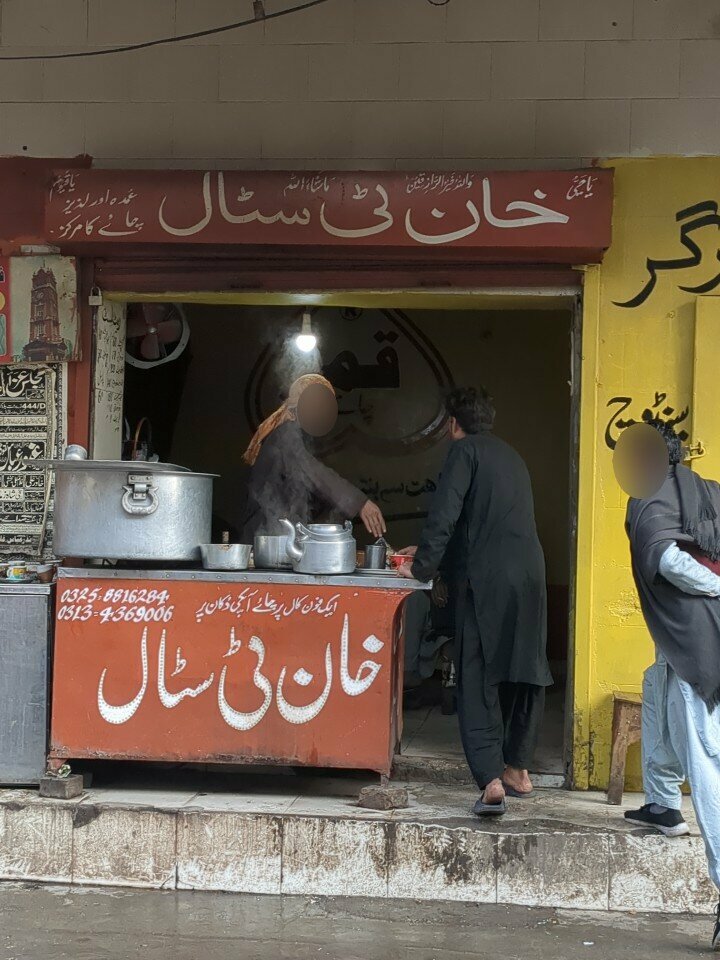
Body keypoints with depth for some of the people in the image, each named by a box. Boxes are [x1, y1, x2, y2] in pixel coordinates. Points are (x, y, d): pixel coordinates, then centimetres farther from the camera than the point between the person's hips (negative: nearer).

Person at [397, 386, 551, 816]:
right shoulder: (511, 455, 24)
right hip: (531, 575, 7)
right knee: (524, 674, 16)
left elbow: (445, 515, -9)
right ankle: (519, 769, 26)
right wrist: (428, 551, 38)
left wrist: (422, 567, -1)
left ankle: (491, 780, -15)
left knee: (478, 682, -4)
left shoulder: (466, 450, 2)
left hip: (487, 578, -6)